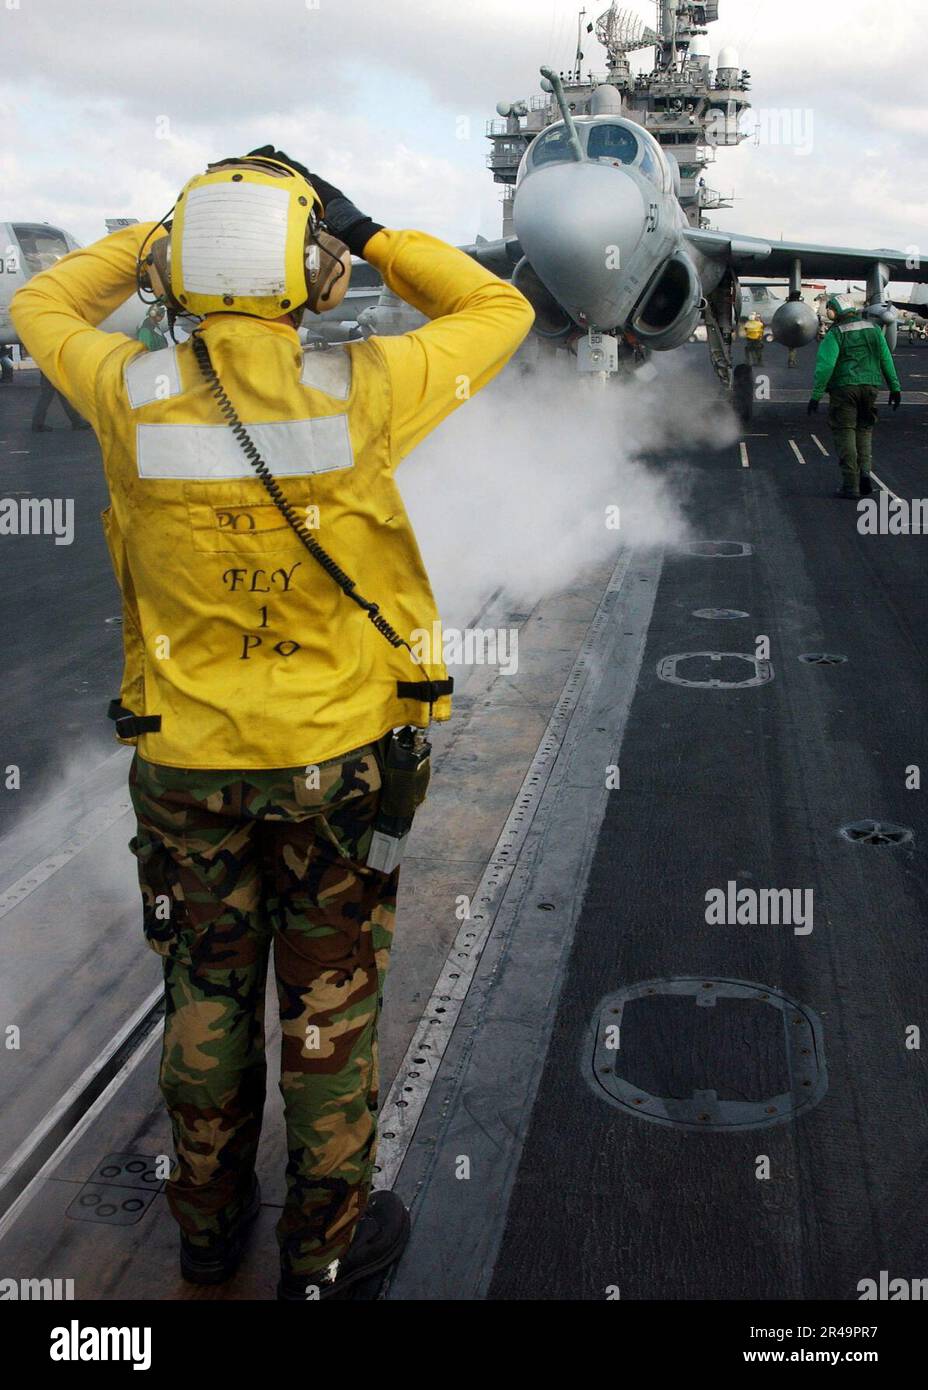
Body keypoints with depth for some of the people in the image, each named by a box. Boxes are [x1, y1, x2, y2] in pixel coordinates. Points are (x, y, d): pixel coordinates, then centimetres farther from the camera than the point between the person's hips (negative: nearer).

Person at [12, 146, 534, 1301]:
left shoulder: (133, 396, -13)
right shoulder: (355, 395, -19)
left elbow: (41, 306, 11)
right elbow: (498, 314, 0)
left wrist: (153, 238, 13)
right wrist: (371, 236, 1)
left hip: (185, 755, 2)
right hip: (339, 753, -2)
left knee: (206, 991, 20)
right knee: (331, 1006, 14)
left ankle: (209, 1222, 40)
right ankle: (324, 1248, 32)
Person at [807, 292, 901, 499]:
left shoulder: (835, 334, -6)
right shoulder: (873, 329, 10)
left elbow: (825, 365, -15)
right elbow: (886, 359, 11)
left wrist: (816, 395, -15)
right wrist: (894, 387, 16)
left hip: (844, 388, -5)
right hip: (870, 386, 5)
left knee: (844, 432, 1)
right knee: (864, 430, 18)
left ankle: (851, 484, -1)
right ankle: (864, 472, 0)